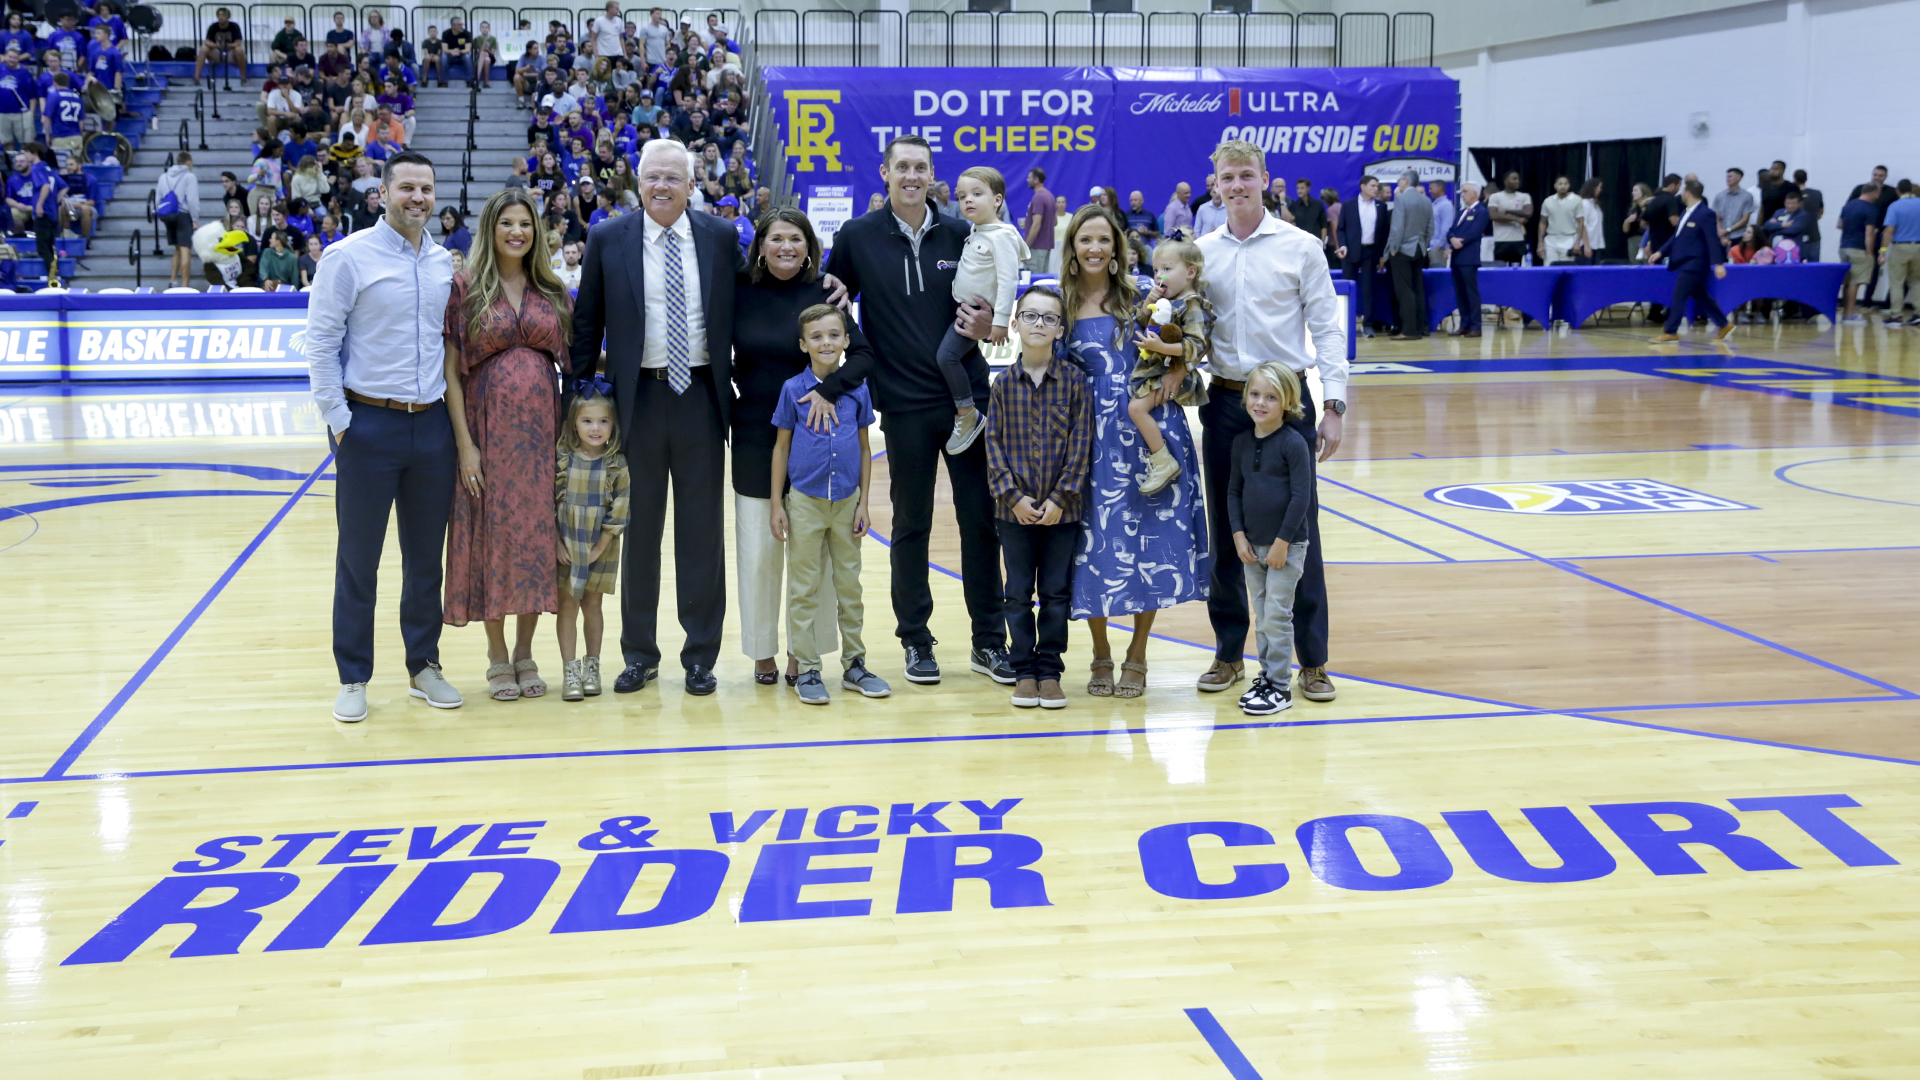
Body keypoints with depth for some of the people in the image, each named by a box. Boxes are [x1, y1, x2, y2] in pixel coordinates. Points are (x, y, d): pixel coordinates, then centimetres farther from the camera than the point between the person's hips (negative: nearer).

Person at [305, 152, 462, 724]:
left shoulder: (445, 263, 8)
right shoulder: (349, 257, -6)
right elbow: (321, 342, -7)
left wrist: (455, 409, 7)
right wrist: (338, 420, -10)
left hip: (433, 424, 4)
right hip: (369, 424, -4)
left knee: (426, 556, 12)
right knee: (358, 557, 5)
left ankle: (424, 666, 25)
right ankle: (353, 679, 16)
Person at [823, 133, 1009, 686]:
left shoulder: (957, 235, 5)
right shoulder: (858, 237, 0)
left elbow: (987, 308, 14)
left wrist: (986, 325, -8)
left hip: (967, 396, 2)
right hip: (904, 405, -1)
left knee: (981, 519, 3)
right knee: (911, 525, 6)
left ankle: (989, 640, 12)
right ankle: (915, 640, 18)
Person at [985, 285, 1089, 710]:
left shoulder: (1073, 380, -2)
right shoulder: (1004, 383, 1)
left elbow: (1081, 443, -4)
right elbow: (994, 444, 0)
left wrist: (1060, 497, -10)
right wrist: (1014, 496, -10)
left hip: (1061, 510, -1)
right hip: (1015, 509, 1)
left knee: (1057, 592, 6)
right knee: (1018, 593, 6)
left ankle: (1050, 670, 16)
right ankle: (1024, 670, 16)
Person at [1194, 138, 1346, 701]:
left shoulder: (1300, 248, -1)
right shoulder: (1202, 253, 7)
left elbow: (1327, 330, -2)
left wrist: (1334, 406, -9)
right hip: (1224, 402, 3)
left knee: (1298, 530, -1)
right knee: (1225, 531, 8)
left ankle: (1312, 660, 6)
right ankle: (1228, 653, 19)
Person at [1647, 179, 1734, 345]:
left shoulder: (1705, 214, -15)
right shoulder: (1685, 213, 13)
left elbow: (1713, 240, -19)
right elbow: (1676, 237, 20)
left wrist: (1718, 264, -23)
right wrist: (1661, 252, 14)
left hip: (1694, 264, -9)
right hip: (1685, 263, 9)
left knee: (1678, 297, -9)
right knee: (1701, 298, 15)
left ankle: (1670, 333, -4)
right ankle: (1724, 325, 25)